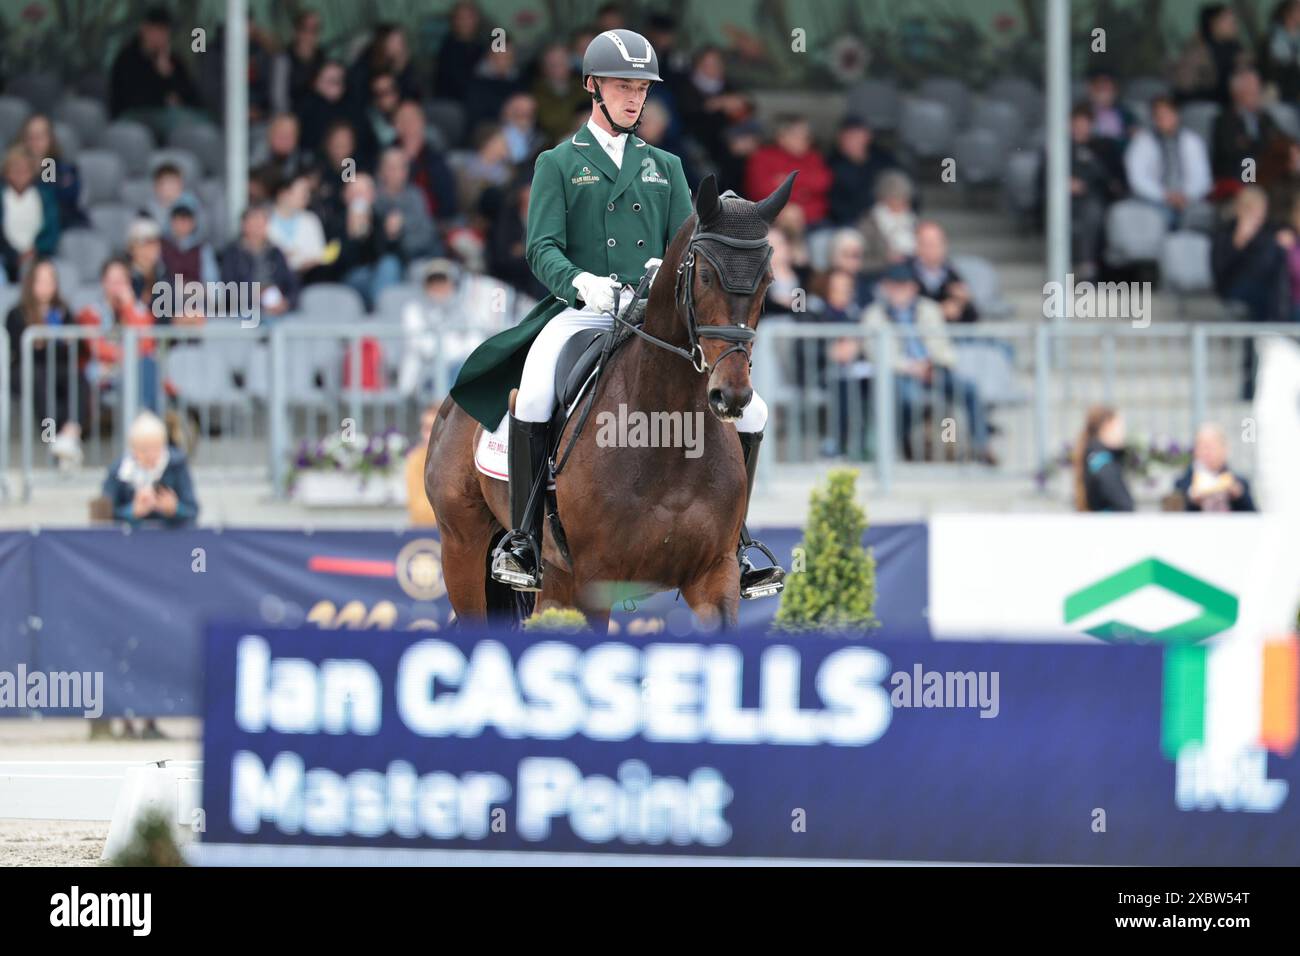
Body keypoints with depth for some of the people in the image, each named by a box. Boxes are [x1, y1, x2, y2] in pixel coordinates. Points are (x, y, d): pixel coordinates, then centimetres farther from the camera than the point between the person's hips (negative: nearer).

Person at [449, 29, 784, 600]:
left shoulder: (664, 166, 20)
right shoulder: (558, 163, 10)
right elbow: (544, 249, -2)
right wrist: (580, 282, -23)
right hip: (582, 313, -4)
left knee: (748, 411, -7)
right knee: (533, 398, -34)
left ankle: (731, 550, 6)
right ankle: (521, 540, -21)